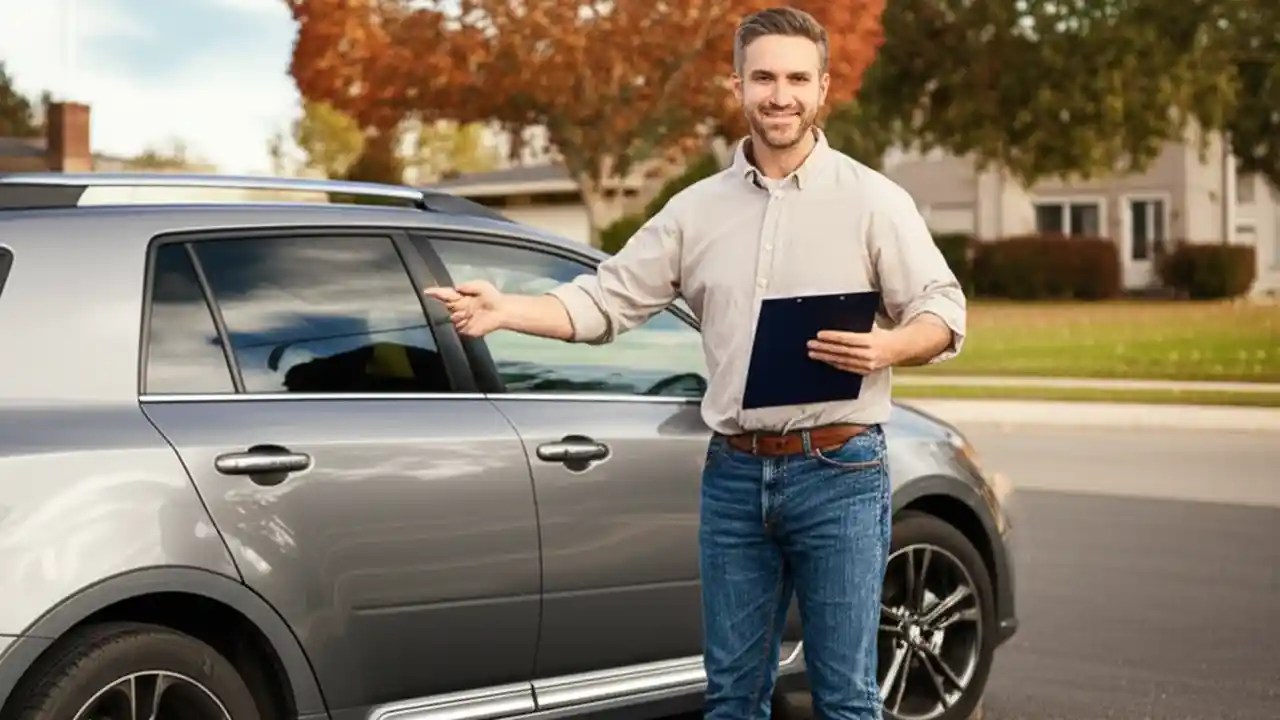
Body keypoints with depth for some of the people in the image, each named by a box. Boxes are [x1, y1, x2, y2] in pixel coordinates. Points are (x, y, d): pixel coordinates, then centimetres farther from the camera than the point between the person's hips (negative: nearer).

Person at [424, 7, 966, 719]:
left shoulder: (873, 200, 0)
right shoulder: (698, 208, 9)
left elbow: (944, 313, -1)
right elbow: (606, 301, 8)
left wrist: (887, 348, -22)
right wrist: (505, 311, -6)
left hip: (838, 472, -3)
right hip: (734, 474, 4)